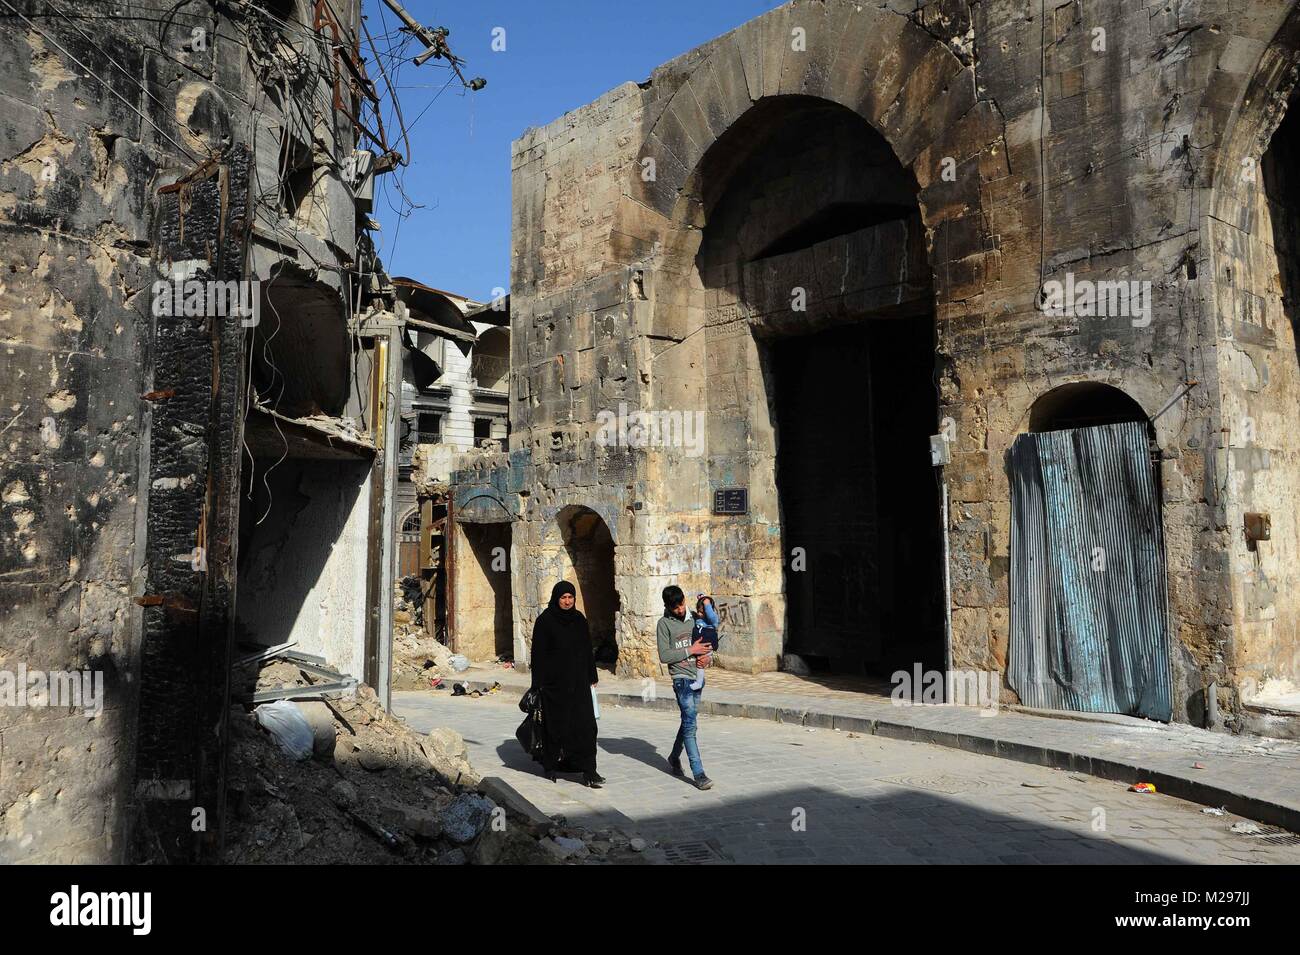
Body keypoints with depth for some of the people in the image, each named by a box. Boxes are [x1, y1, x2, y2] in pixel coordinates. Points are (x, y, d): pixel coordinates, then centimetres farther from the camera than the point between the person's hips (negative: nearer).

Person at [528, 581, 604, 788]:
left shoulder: (579, 619, 8)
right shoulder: (545, 620, -6)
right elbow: (538, 653, -8)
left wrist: (592, 676, 11)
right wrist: (538, 684, -11)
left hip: (578, 681, 4)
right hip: (554, 681, -4)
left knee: (585, 723, -5)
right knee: (554, 724, 6)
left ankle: (588, 772, -5)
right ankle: (550, 767, 22)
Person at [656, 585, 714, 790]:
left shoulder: (693, 618, 10)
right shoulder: (664, 624, -5)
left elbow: (708, 642, 20)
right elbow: (664, 656, -11)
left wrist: (707, 655, -1)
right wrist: (690, 650, -14)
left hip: (697, 676, 6)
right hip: (682, 677, -6)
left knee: (688, 721, 16)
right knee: (690, 724, -11)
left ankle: (674, 757, 37)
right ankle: (699, 774, -10)